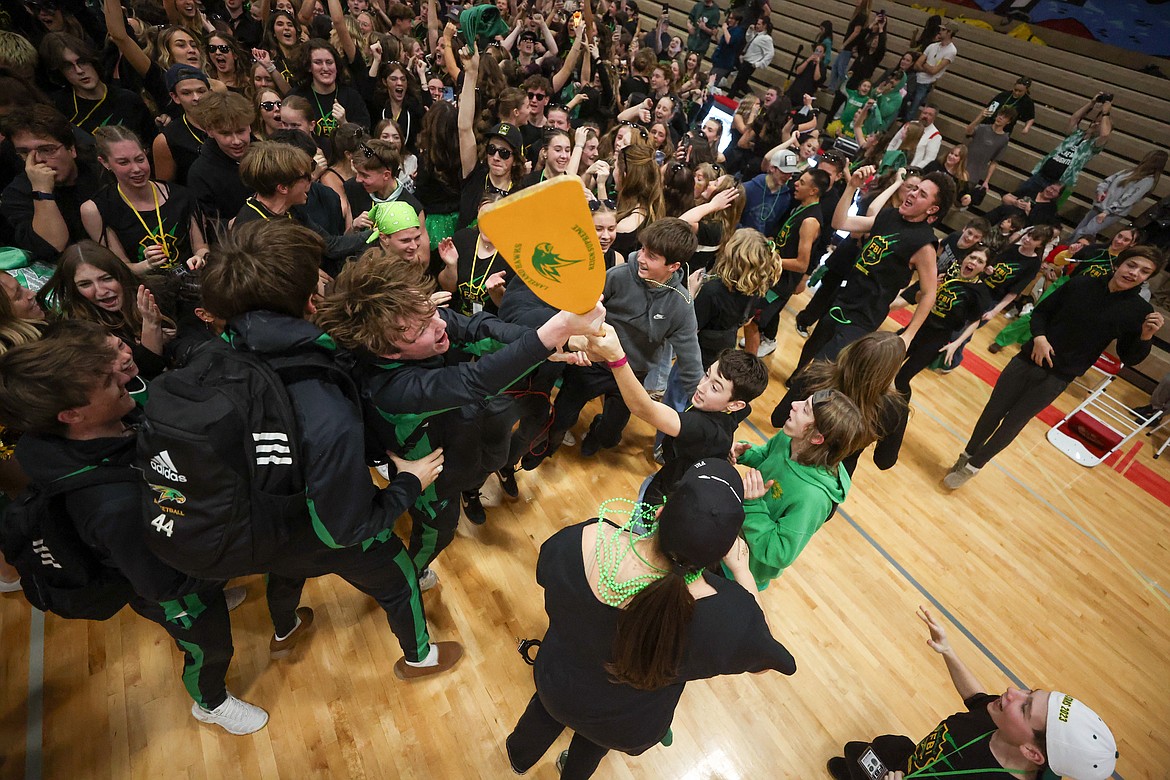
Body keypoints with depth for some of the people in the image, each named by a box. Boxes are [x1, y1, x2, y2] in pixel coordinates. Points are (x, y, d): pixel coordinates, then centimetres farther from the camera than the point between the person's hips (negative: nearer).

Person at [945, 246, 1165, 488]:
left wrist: (1145, 336, -18)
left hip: (1057, 378, -1)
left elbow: (1129, 358, 1)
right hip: (1027, 360, 1)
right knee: (992, 413, 5)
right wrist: (1039, 337, -10)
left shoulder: (1139, 311, -4)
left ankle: (973, 466, 17)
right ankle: (967, 456, 26)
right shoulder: (1080, 284, -2)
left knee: (1012, 424, 1)